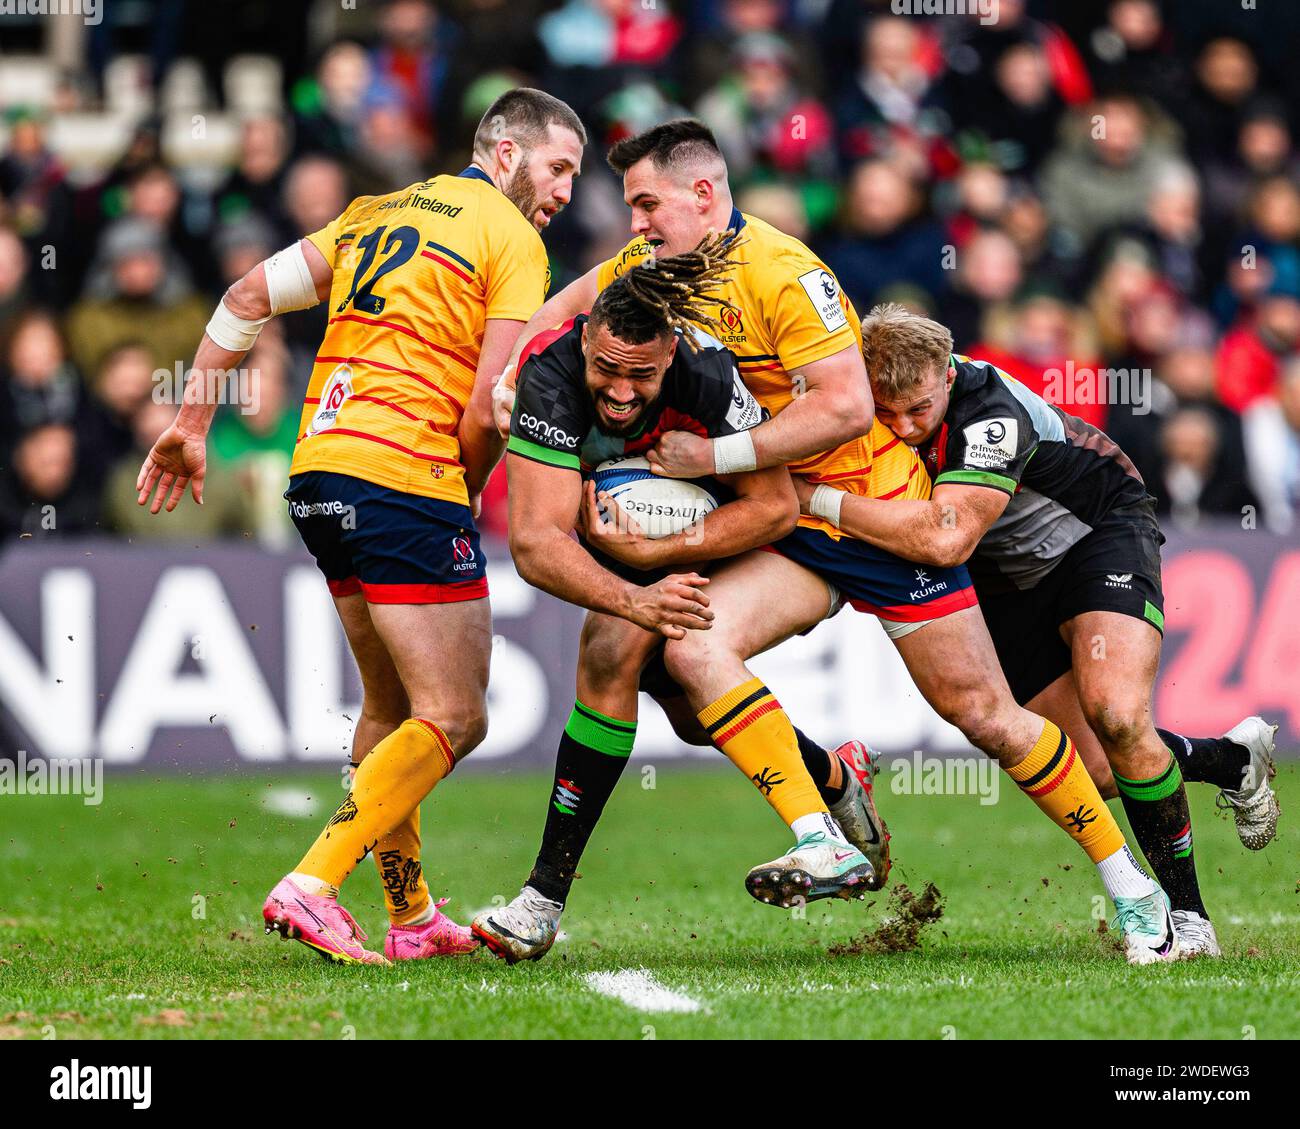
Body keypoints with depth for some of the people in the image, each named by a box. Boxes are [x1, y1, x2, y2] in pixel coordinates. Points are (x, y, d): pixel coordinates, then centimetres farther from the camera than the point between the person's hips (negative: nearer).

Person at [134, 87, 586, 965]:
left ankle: (413, 915, 22)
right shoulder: (511, 239, -3)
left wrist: (192, 424, 22)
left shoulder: (378, 214, 20)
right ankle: (312, 886, -16)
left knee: (391, 708, 19)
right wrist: (465, 494, 8)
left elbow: (249, 296, 18)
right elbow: (486, 412, -10)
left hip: (318, 472, 8)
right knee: (455, 719, -5)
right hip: (407, 478, -8)